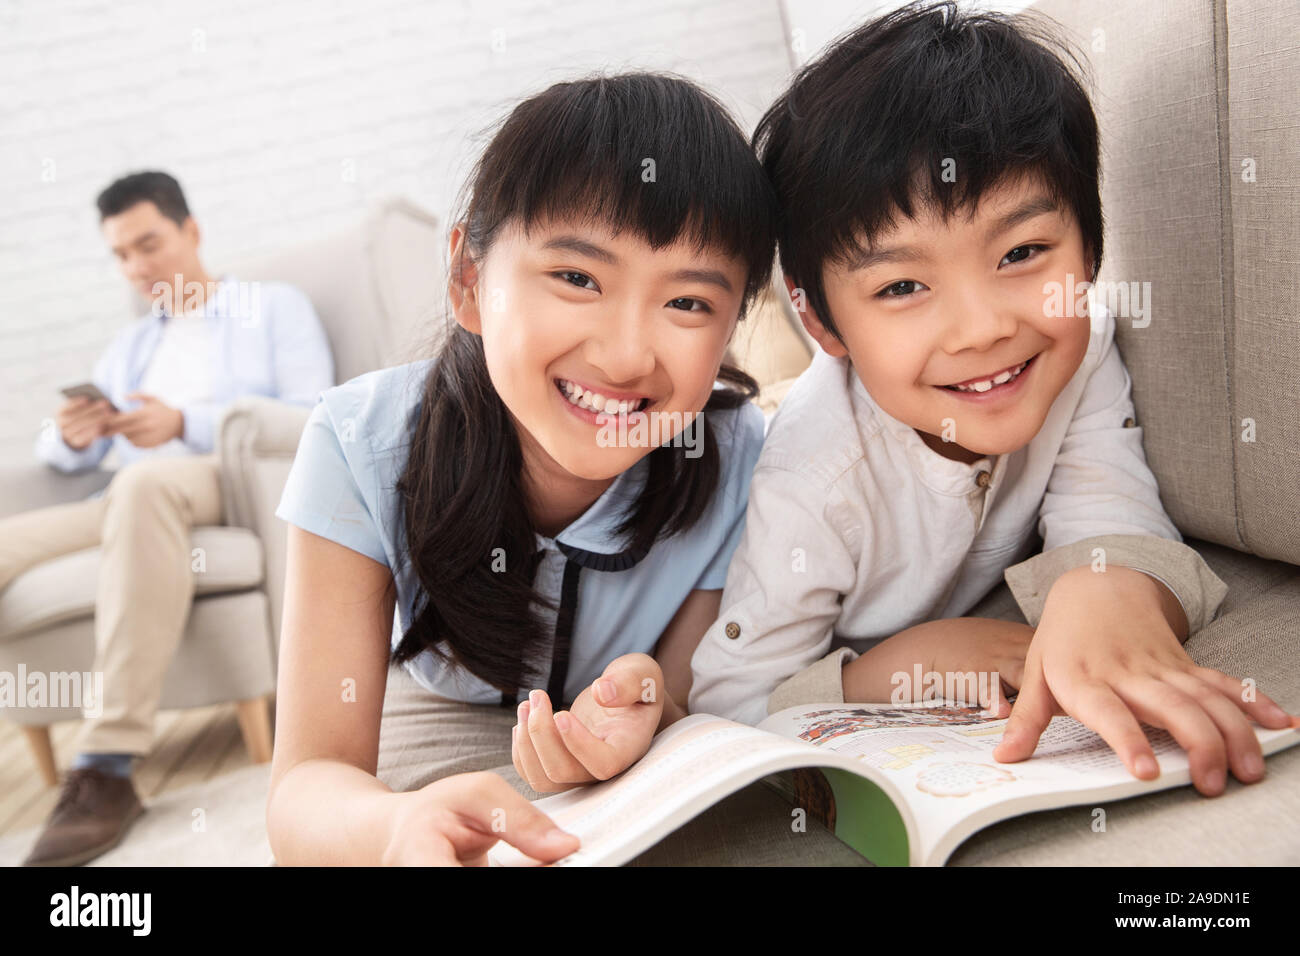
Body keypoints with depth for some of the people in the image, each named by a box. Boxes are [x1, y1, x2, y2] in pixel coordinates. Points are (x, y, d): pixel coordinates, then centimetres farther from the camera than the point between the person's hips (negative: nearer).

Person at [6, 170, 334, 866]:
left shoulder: (274, 306, 18)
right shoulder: (130, 345, 33)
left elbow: (311, 415, -1)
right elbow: (60, 453, 24)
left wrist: (185, 424, -13)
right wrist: (73, 437, -3)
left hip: (234, 484, -5)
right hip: (128, 501, 5)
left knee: (145, 482, -40)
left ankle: (107, 767, -43)